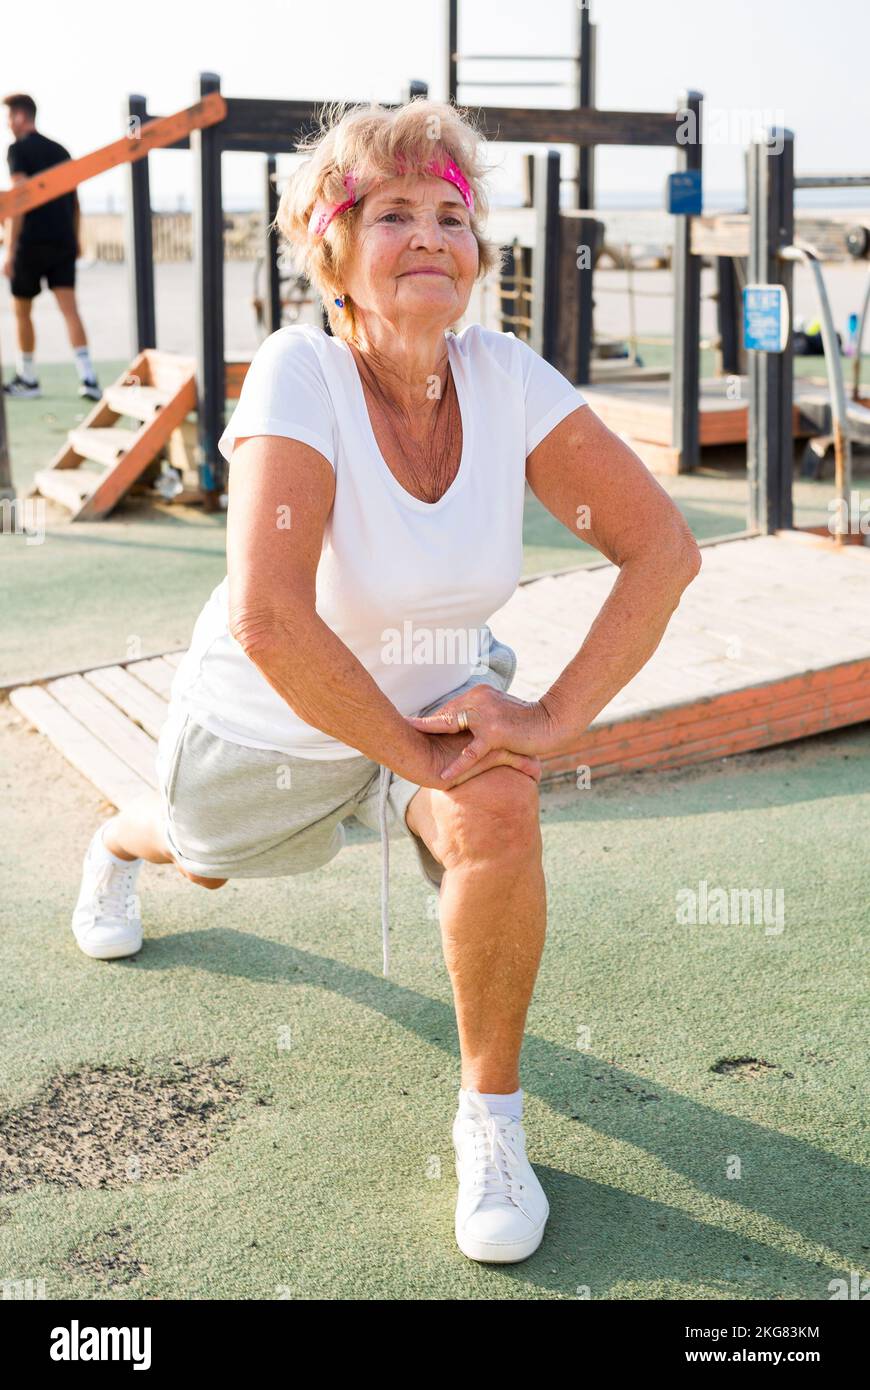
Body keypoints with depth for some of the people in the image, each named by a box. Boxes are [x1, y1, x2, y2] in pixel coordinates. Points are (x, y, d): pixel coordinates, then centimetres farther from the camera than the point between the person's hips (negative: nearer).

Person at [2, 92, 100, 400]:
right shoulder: (59, 150, 15)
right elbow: (74, 201, 18)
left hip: (31, 244, -5)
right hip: (63, 242, 5)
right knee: (69, 308, -3)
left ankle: (27, 379, 18)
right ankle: (88, 378, -16)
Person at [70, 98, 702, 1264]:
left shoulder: (508, 378, -19)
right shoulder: (298, 371, -30)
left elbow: (664, 547, -19)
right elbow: (267, 618, -40)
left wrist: (556, 717, -27)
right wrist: (414, 753, -33)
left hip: (439, 697, 1)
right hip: (272, 722, -1)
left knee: (497, 818, -31)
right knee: (206, 858, 28)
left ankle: (491, 1117, -8)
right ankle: (123, 840, 69)